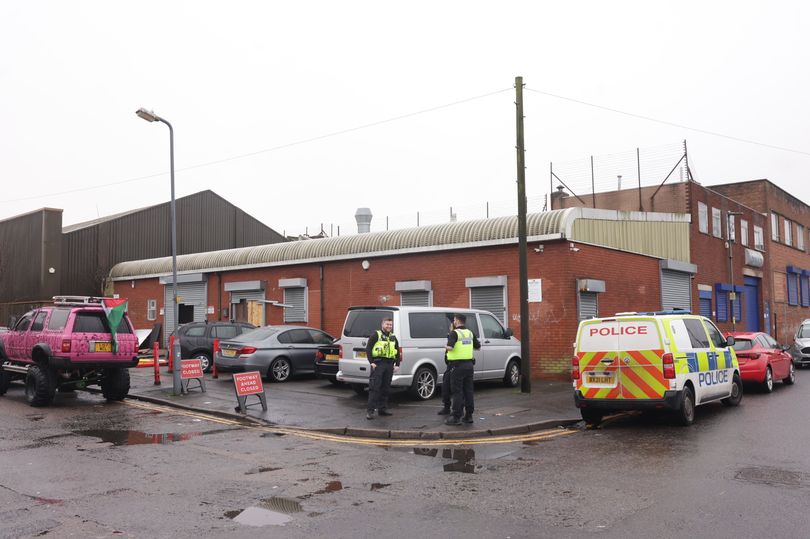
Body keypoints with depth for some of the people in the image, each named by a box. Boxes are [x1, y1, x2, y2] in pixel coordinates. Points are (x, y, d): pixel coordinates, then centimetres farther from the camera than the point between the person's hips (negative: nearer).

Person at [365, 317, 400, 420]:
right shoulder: (376, 335, 0)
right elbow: (368, 348, -5)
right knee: (374, 387, -11)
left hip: (389, 365, 6)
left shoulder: (393, 337, 18)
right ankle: (370, 410, -11)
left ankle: (382, 409, 17)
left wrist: (397, 364, 9)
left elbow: (397, 351, 21)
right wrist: (371, 362, -13)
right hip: (378, 364, -6)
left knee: (385, 388, 9)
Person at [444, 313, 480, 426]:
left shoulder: (454, 333, -11)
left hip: (458, 365, -6)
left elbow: (449, 347, -25)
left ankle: (456, 417, -1)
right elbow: (478, 346, 17)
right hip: (469, 365, 7)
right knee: (468, 391, 12)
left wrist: (448, 346, -3)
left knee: (457, 392, -3)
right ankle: (468, 416, 16)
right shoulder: (470, 333, 10)